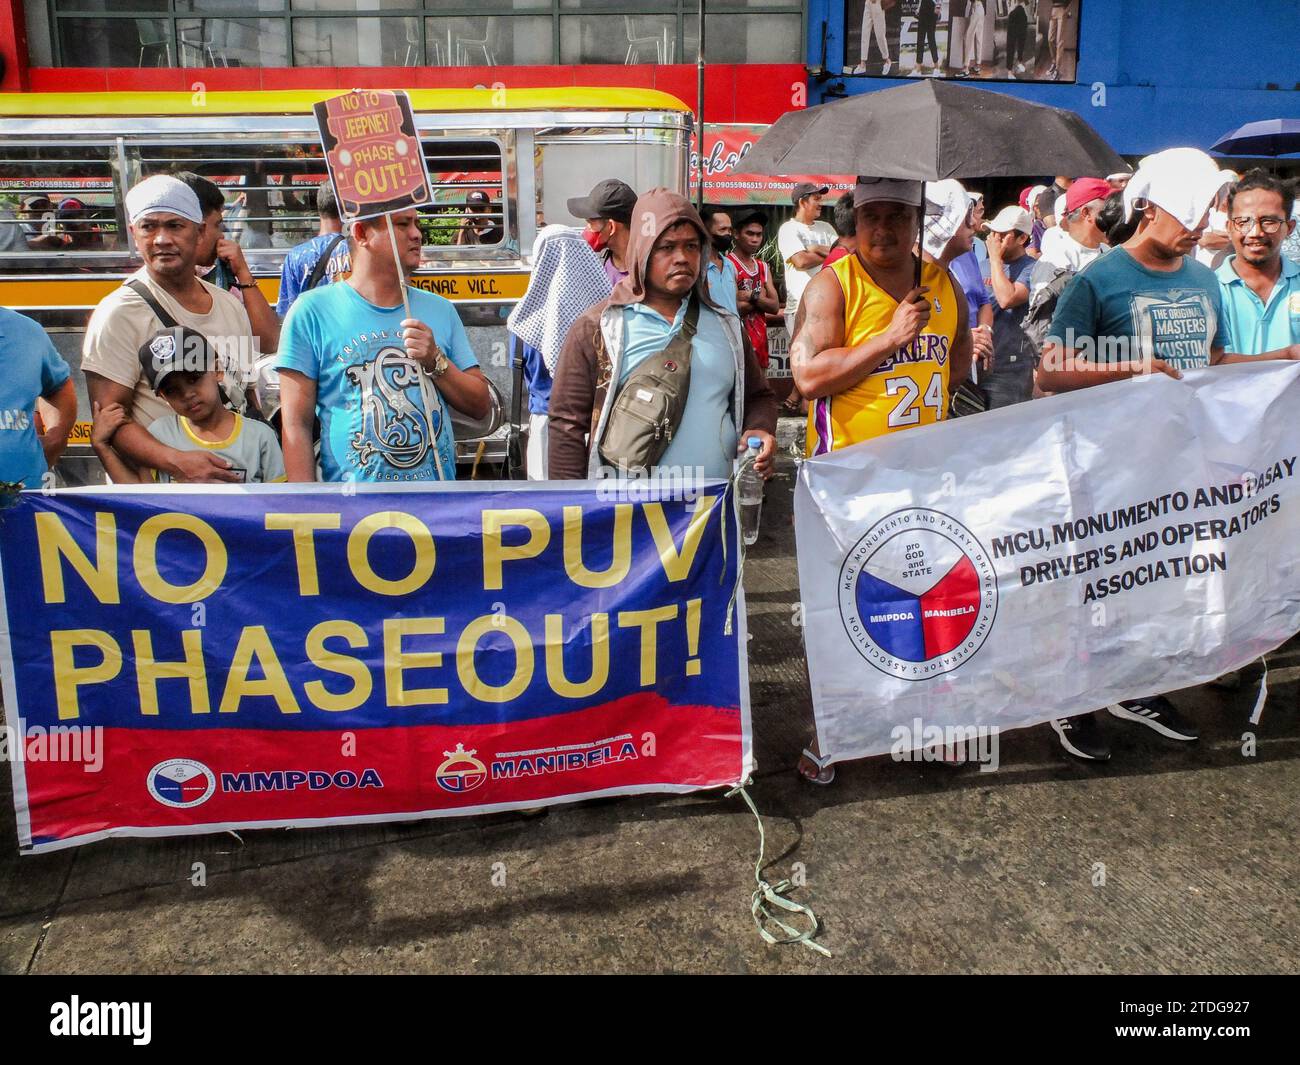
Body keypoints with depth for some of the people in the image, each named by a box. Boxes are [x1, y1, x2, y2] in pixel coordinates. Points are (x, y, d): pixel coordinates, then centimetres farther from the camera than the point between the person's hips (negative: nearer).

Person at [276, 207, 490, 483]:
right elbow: (296, 423, -8)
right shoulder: (312, 311, -5)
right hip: (354, 489, -3)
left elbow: (480, 406, 5)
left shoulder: (441, 309, 6)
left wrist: (435, 362, -10)